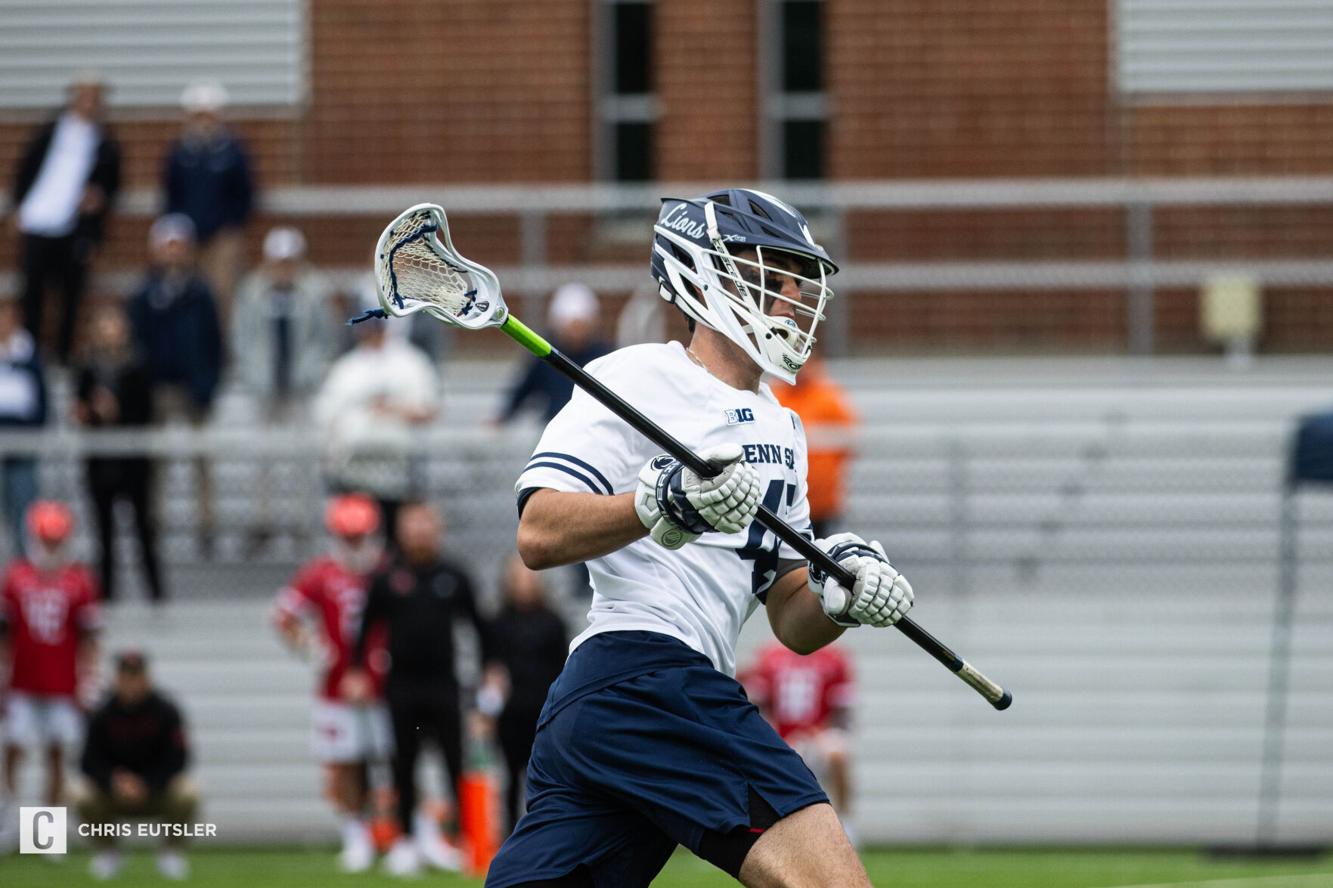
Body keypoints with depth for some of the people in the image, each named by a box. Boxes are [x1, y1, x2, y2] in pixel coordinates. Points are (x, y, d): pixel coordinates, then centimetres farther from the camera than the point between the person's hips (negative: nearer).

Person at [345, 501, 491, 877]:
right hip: (402, 687, 0)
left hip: (443, 686, 0)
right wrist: (356, 672, 2)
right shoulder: (387, 579, 2)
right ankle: (406, 839, 13)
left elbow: (478, 625, 12)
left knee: (456, 762, -6)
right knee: (405, 766, 5)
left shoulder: (454, 578, 6)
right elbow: (367, 627, 8)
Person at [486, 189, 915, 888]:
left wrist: (842, 590, 2)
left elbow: (793, 625, 24)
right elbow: (539, 534, -12)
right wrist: (660, 501, -27)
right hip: (640, 676, -9)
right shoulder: (641, 378, -1)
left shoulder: (781, 430, 27)